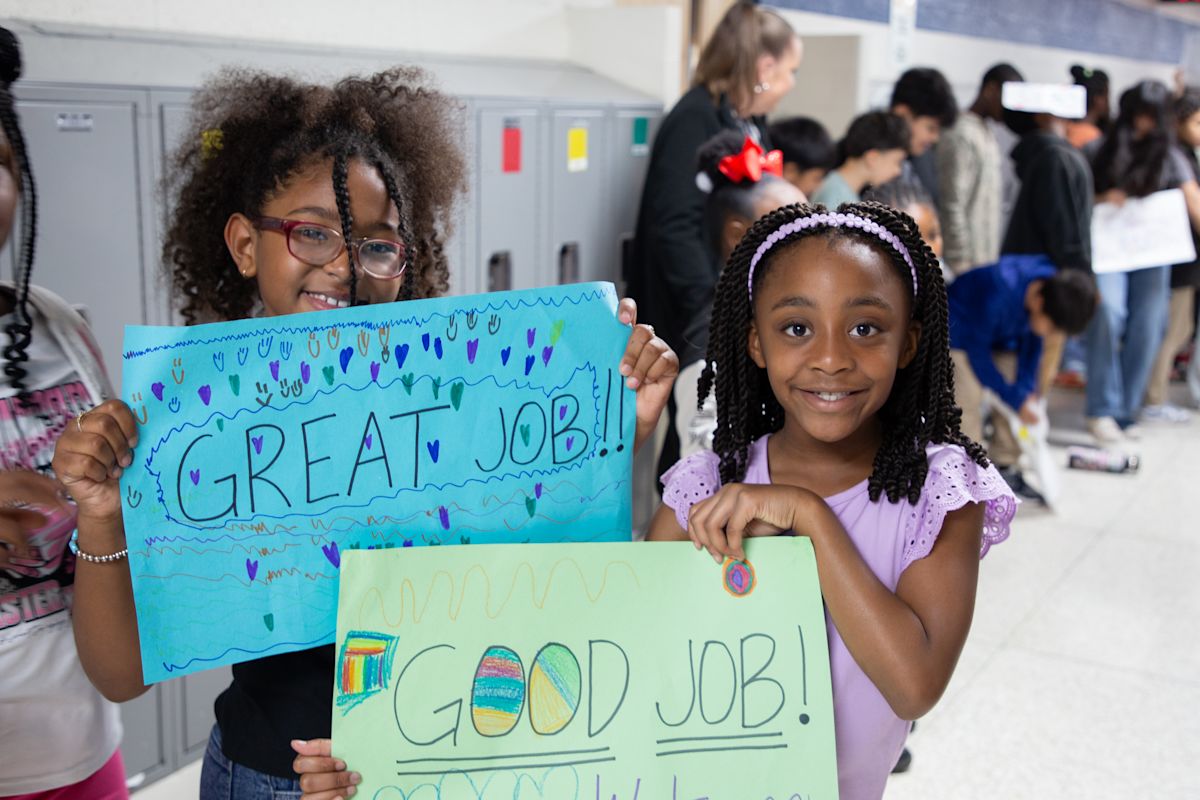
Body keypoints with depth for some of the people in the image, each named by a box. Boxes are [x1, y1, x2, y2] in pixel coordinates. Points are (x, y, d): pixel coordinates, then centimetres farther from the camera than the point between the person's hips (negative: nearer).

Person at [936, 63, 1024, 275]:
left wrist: (996, 257, 15)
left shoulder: (989, 136, 17)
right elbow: (952, 208, -15)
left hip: (989, 258, 8)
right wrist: (961, 263, -17)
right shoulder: (960, 136, -11)